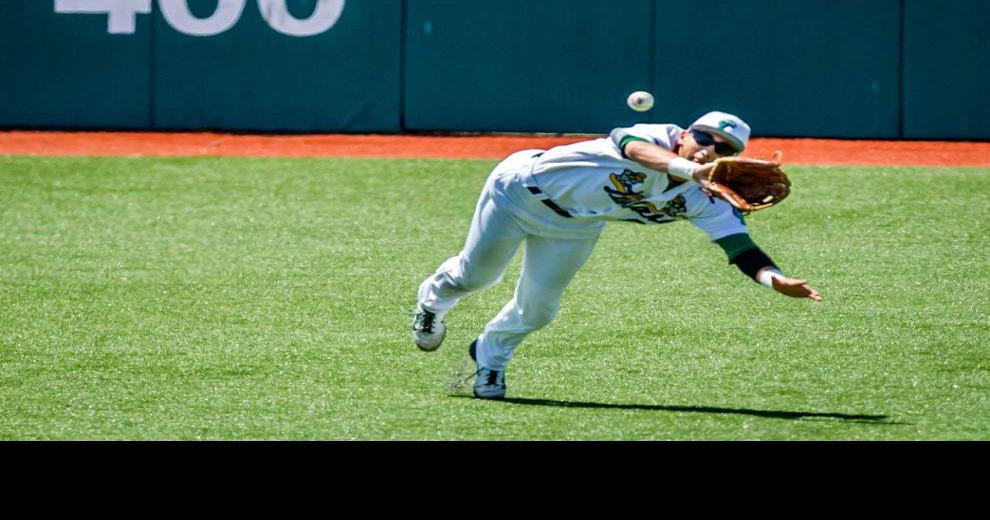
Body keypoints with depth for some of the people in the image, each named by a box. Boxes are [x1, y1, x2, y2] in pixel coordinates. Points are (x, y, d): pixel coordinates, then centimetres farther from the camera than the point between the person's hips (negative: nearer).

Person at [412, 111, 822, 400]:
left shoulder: (705, 200, -19)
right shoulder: (658, 138, -34)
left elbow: (741, 247, -27)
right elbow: (634, 148, -58)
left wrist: (775, 280, -48)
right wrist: (688, 168, -76)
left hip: (574, 228, 5)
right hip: (522, 189, -5)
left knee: (536, 310, 3)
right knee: (476, 273, 11)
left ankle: (490, 355, 35)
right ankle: (433, 300, 47)